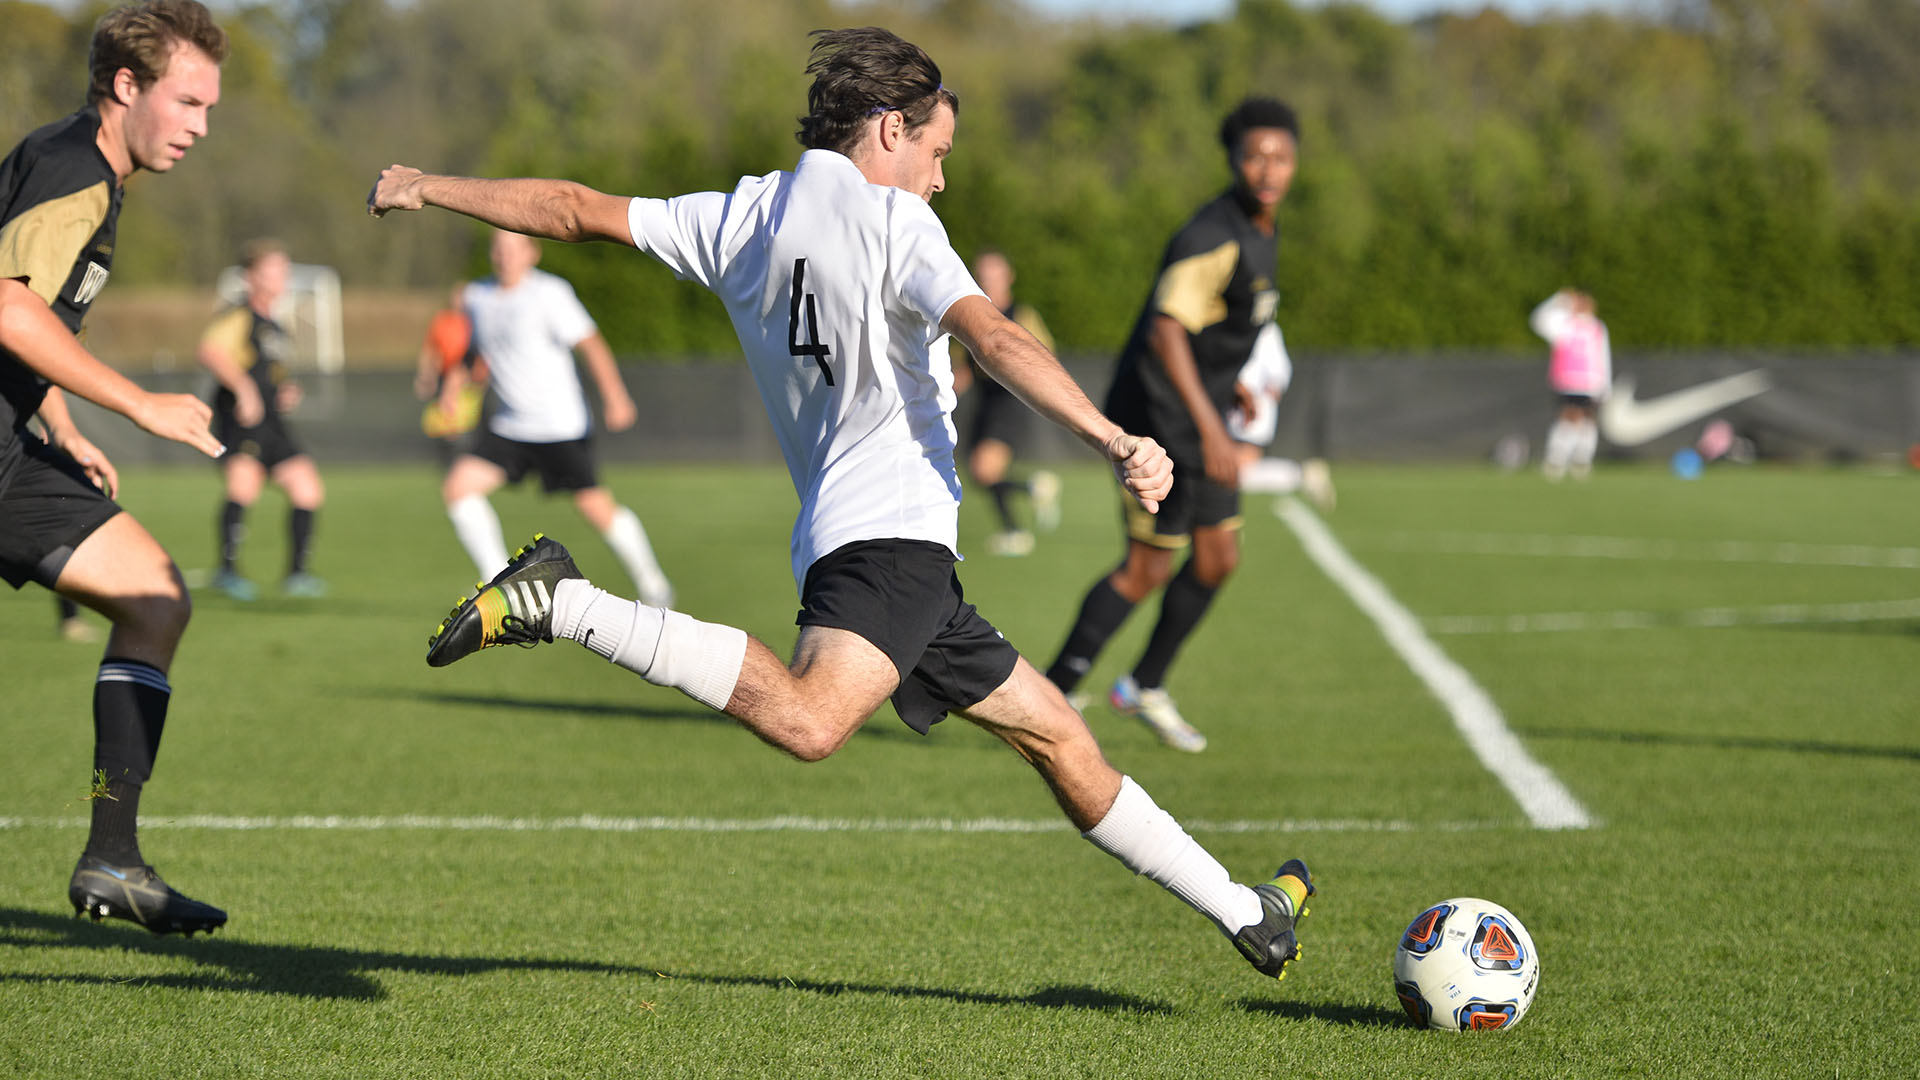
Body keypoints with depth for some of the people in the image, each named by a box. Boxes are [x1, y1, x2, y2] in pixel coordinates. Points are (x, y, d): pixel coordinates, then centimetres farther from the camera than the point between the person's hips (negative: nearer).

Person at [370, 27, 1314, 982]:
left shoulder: (739, 219, 18)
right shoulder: (893, 221, -2)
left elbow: (577, 210, 22)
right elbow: (994, 340, -18)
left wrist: (429, 188, 35)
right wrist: (1113, 441, -27)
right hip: (893, 532, -10)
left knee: (1056, 735, 16)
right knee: (807, 721, -34)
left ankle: (1240, 911, 24)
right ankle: (560, 603, -29)